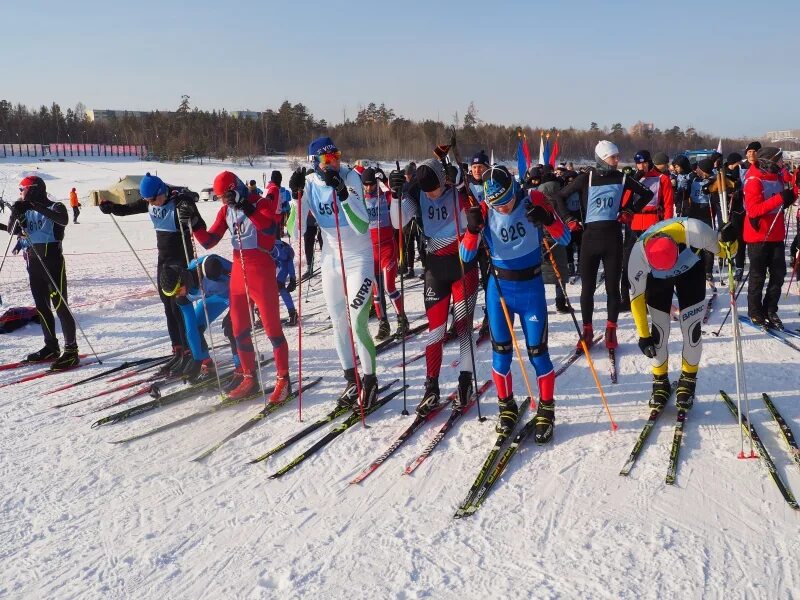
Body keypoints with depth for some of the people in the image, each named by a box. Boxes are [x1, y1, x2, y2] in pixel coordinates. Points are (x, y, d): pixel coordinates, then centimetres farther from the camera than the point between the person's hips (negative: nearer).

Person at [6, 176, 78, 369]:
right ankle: (51, 347, 21)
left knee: (60, 306, -8)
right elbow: (12, 230, 2)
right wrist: (16, 214, -15)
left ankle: (71, 351, -5)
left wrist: (37, 206, -34)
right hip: (33, 261, 7)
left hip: (52, 260, -7)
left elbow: (63, 220, -28)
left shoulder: (55, 207, -5)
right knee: (41, 306, 11)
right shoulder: (26, 211, 14)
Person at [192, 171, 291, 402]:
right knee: (239, 329, 10)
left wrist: (247, 208, -35)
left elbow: (270, 228, -29)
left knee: (271, 326, -5)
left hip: (262, 272, -7)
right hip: (238, 272, 7)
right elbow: (208, 241, 7)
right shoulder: (226, 211, 9)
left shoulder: (261, 203, -9)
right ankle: (249, 376, 22)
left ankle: (283, 379, 3)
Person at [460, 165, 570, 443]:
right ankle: (506, 407, 24)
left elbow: (565, 239, -8)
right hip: (499, 287, 2)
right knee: (500, 351, 6)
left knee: (537, 352, 1)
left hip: (531, 288, -1)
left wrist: (548, 219, -28)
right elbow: (466, 257, -10)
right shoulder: (483, 211, -9)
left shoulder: (534, 200, -12)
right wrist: (473, 228, -27)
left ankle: (546, 411, 17)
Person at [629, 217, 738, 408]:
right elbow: (636, 296, -22)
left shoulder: (693, 231, -40)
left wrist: (727, 242, -45)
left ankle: (688, 382, 13)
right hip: (655, 279, 0)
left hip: (690, 271, 0)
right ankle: (660, 383, 13)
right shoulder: (638, 253, -37)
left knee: (692, 329, -8)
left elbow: (723, 251, -20)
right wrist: (643, 336, -19)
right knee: (659, 331, -9)